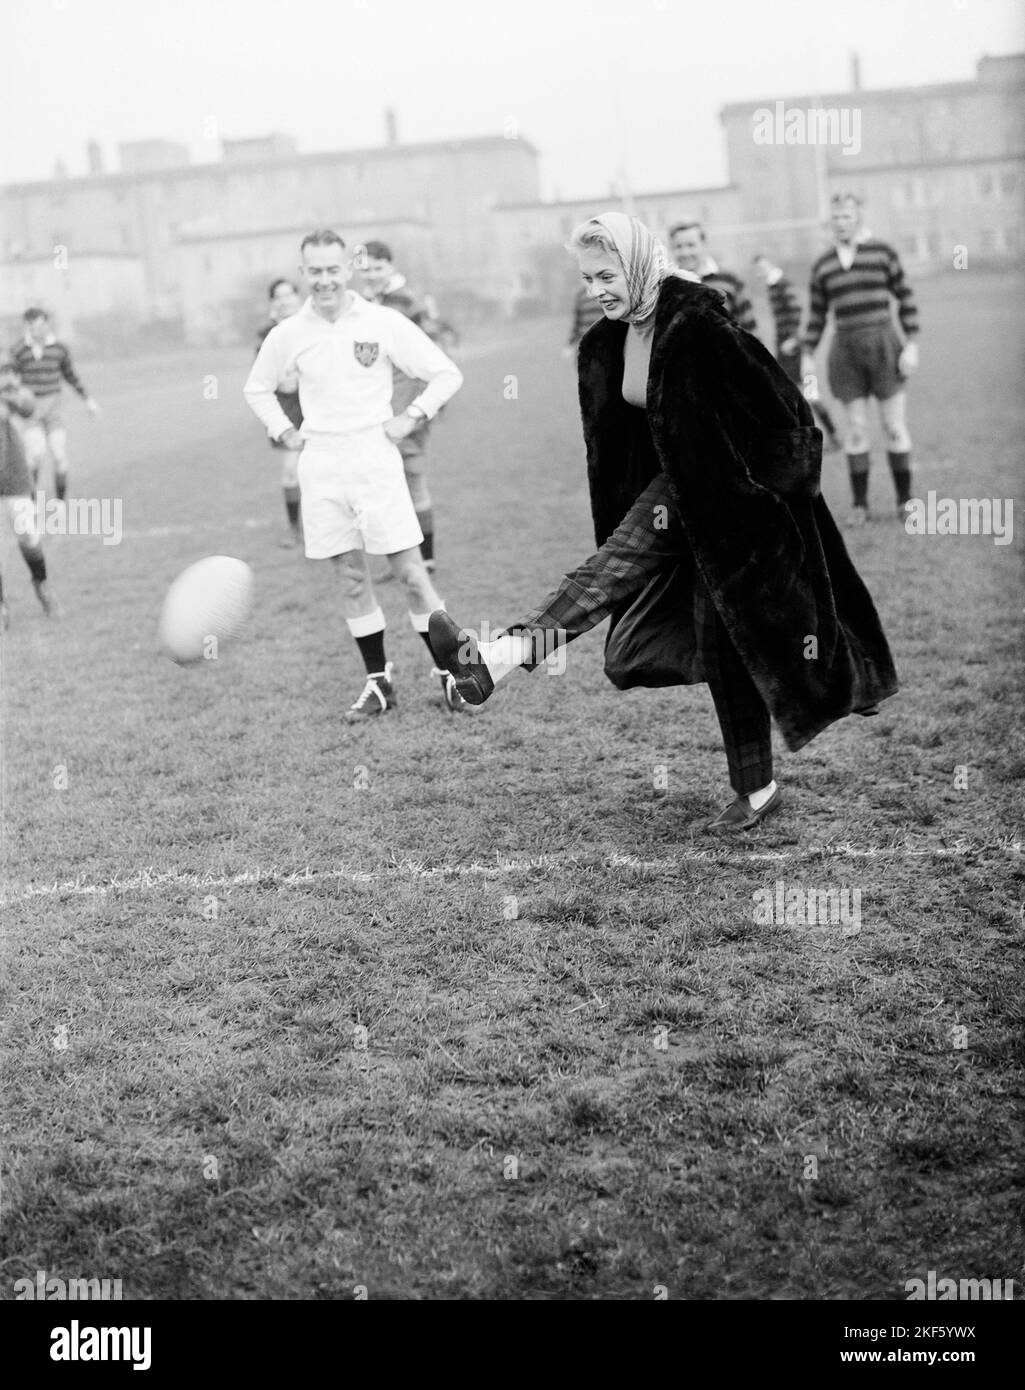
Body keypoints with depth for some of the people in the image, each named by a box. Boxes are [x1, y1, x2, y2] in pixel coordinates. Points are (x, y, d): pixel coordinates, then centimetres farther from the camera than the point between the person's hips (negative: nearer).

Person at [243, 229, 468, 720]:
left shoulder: (383, 324, -5)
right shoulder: (287, 335, 4)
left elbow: (446, 374, 1)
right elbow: (257, 389, 22)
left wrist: (410, 419, -7)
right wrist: (285, 433, 10)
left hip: (374, 460, -3)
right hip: (320, 468, 3)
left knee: (409, 569, -5)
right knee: (351, 577, 6)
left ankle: (449, 672, 5)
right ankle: (378, 683, 15)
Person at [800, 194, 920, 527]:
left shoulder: (882, 252, 0)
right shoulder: (822, 265, 7)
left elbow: (905, 299, 1)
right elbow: (817, 313, 14)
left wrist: (912, 345, -7)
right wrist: (807, 356, 8)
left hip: (883, 346, -2)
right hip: (846, 350, 2)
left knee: (895, 427, 0)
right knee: (855, 430, 1)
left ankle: (905, 499, 12)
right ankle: (859, 503, 10)